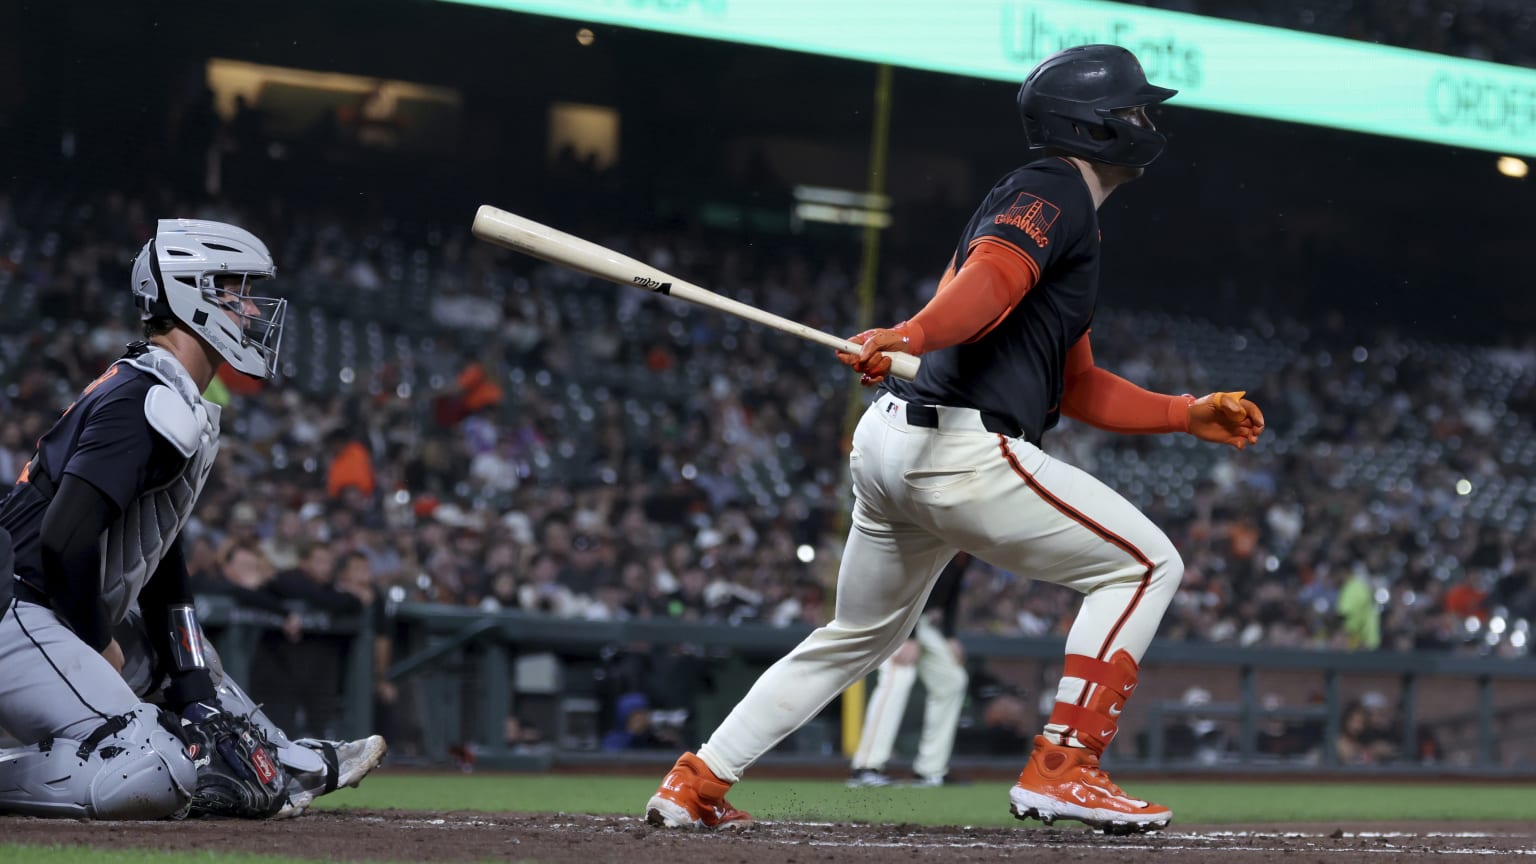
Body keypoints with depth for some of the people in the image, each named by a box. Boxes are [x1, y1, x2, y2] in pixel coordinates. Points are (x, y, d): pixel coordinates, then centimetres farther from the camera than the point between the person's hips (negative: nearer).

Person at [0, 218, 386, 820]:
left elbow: (162, 556, 18)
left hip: (81, 617, 11)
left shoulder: (190, 413, 16)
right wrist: (99, 644, -11)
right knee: (152, 777, -25)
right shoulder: (148, 404, -18)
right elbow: (65, 537, -26)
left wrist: (193, 688, 11)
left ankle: (287, 769, 45)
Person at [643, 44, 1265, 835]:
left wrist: (1189, 414, 23)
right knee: (1143, 562, -4)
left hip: (891, 444, 10)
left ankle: (694, 784, 24)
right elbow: (989, 280, -24)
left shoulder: (1052, 207, 28)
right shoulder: (1054, 192, -4)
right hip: (958, 446, -10)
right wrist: (912, 336, -42)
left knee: (860, 635, 24)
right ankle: (1060, 770, -10)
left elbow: (1075, 388, 29)